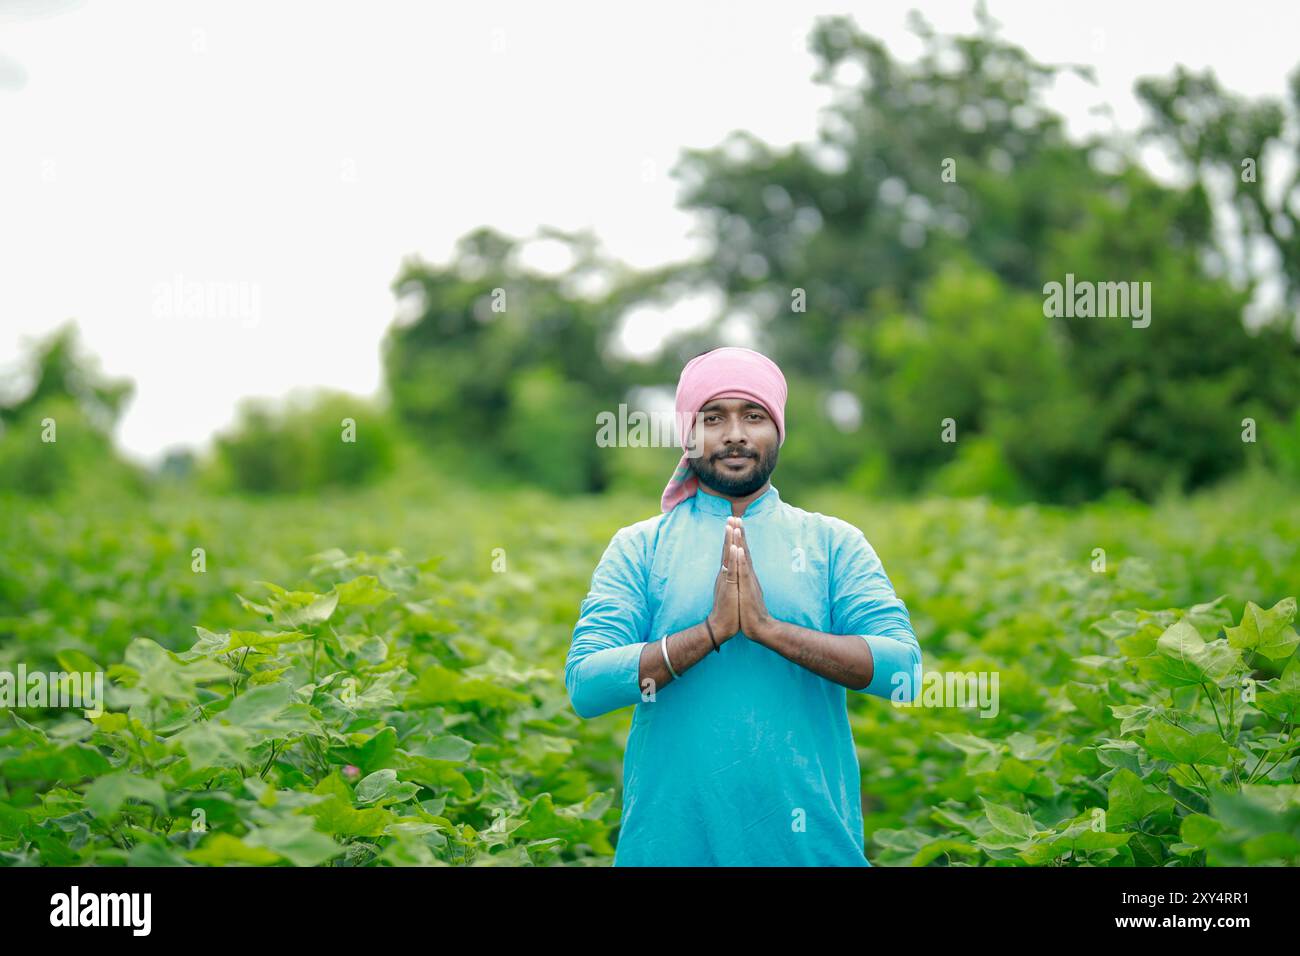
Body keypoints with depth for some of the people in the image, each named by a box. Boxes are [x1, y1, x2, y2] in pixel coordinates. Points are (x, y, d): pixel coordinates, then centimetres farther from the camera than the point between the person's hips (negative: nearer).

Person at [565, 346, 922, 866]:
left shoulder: (834, 541, 4)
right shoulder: (638, 546, 3)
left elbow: (902, 667, -8)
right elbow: (584, 685, -9)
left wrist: (767, 627, -17)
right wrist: (712, 630, -18)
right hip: (672, 836, 0)